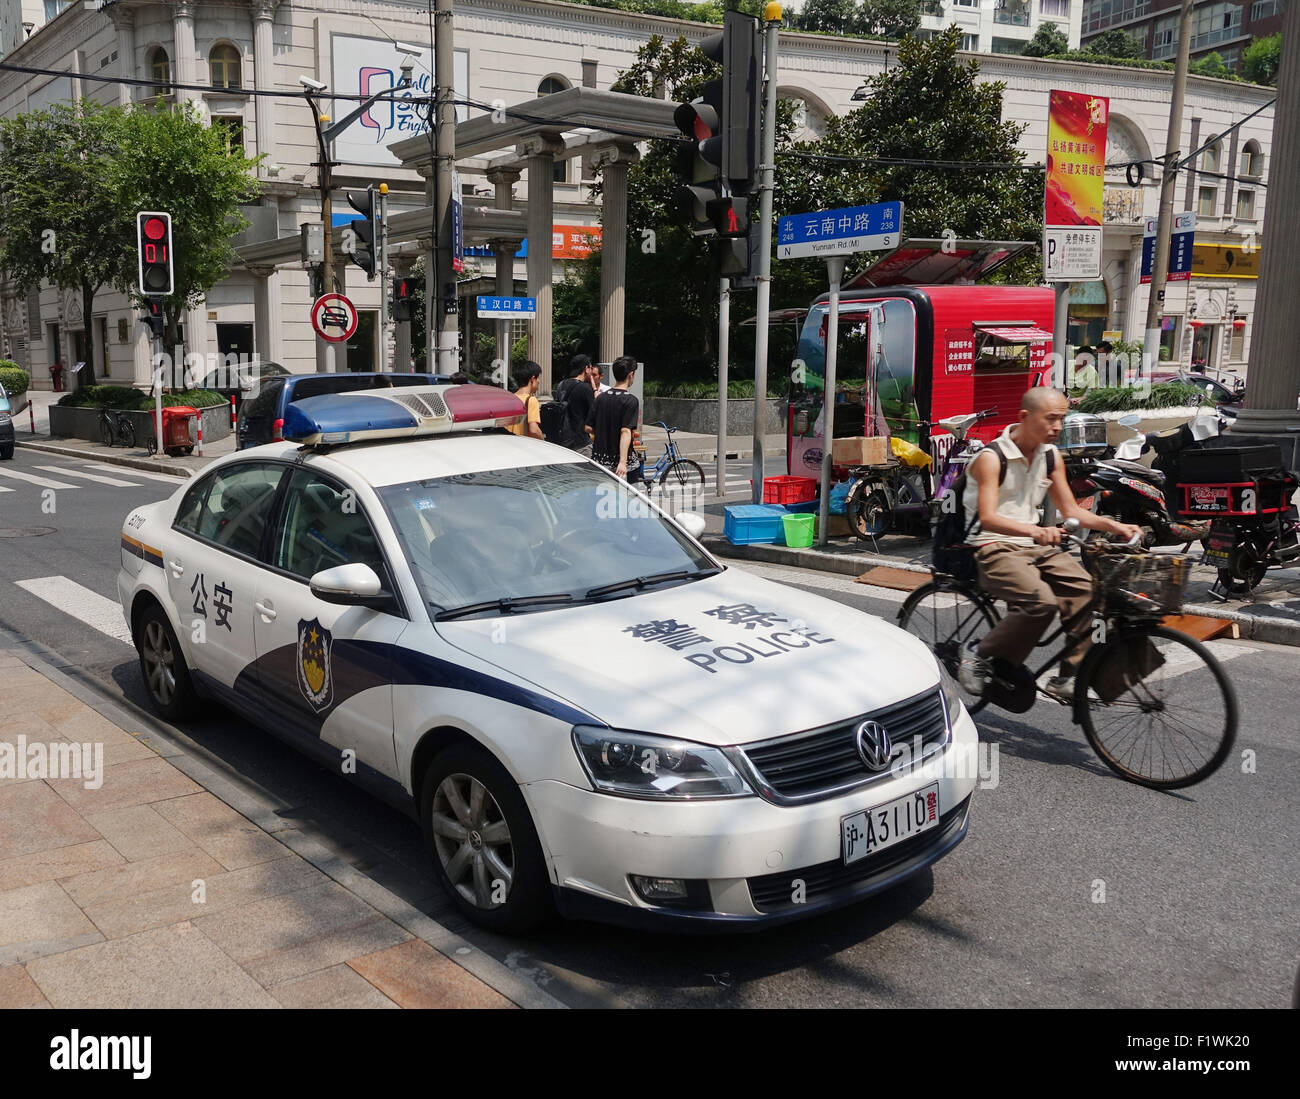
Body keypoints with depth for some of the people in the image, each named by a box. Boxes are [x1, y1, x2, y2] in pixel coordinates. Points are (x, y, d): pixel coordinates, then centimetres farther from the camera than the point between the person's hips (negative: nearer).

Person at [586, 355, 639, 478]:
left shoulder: (601, 397, 7)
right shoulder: (630, 401, -11)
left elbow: (589, 428, 8)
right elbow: (625, 431, -21)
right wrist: (623, 462, -26)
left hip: (597, 459, 6)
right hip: (615, 461, -6)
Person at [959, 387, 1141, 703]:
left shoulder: (1051, 456, 9)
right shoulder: (992, 457, -13)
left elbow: (1071, 511, 12)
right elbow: (987, 518, -25)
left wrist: (1114, 526, -5)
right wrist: (1034, 530, -42)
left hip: (1033, 546, 7)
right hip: (992, 549, -7)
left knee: (1087, 591, -18)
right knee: (1041, 600, -32)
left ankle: (1067, 679, -8)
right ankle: (979, 656, -13)